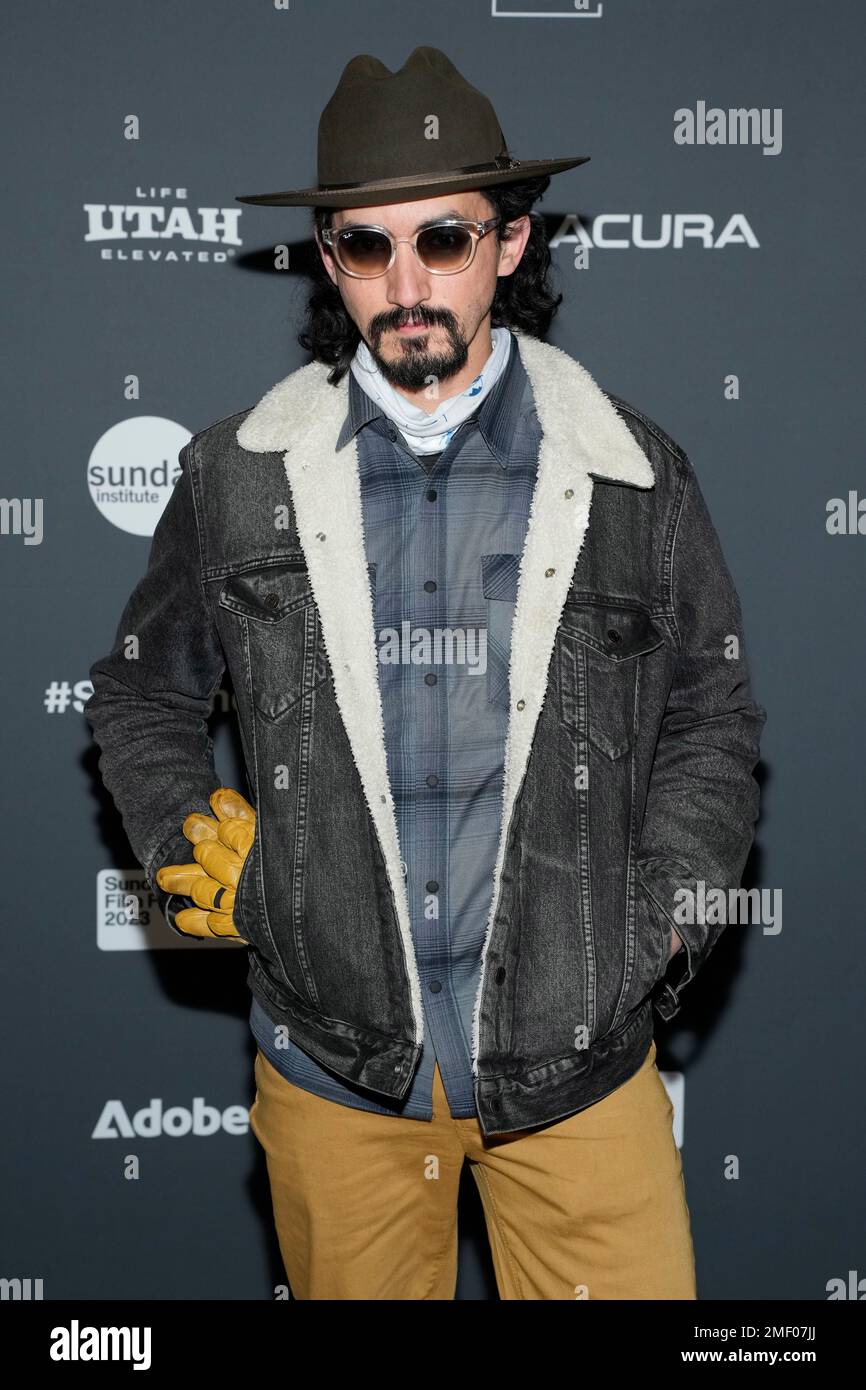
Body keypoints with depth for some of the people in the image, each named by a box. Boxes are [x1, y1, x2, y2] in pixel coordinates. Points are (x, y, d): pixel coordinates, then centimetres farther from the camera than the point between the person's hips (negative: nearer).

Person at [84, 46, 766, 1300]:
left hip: (580, 1055, 0)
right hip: (332, 1056, 1)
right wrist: (189, 846, -2)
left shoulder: (635, 477, -3)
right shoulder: (236, 476, -1)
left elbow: (711, 710, 7)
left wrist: (668, 904, -3)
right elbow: (143, 693, 11)